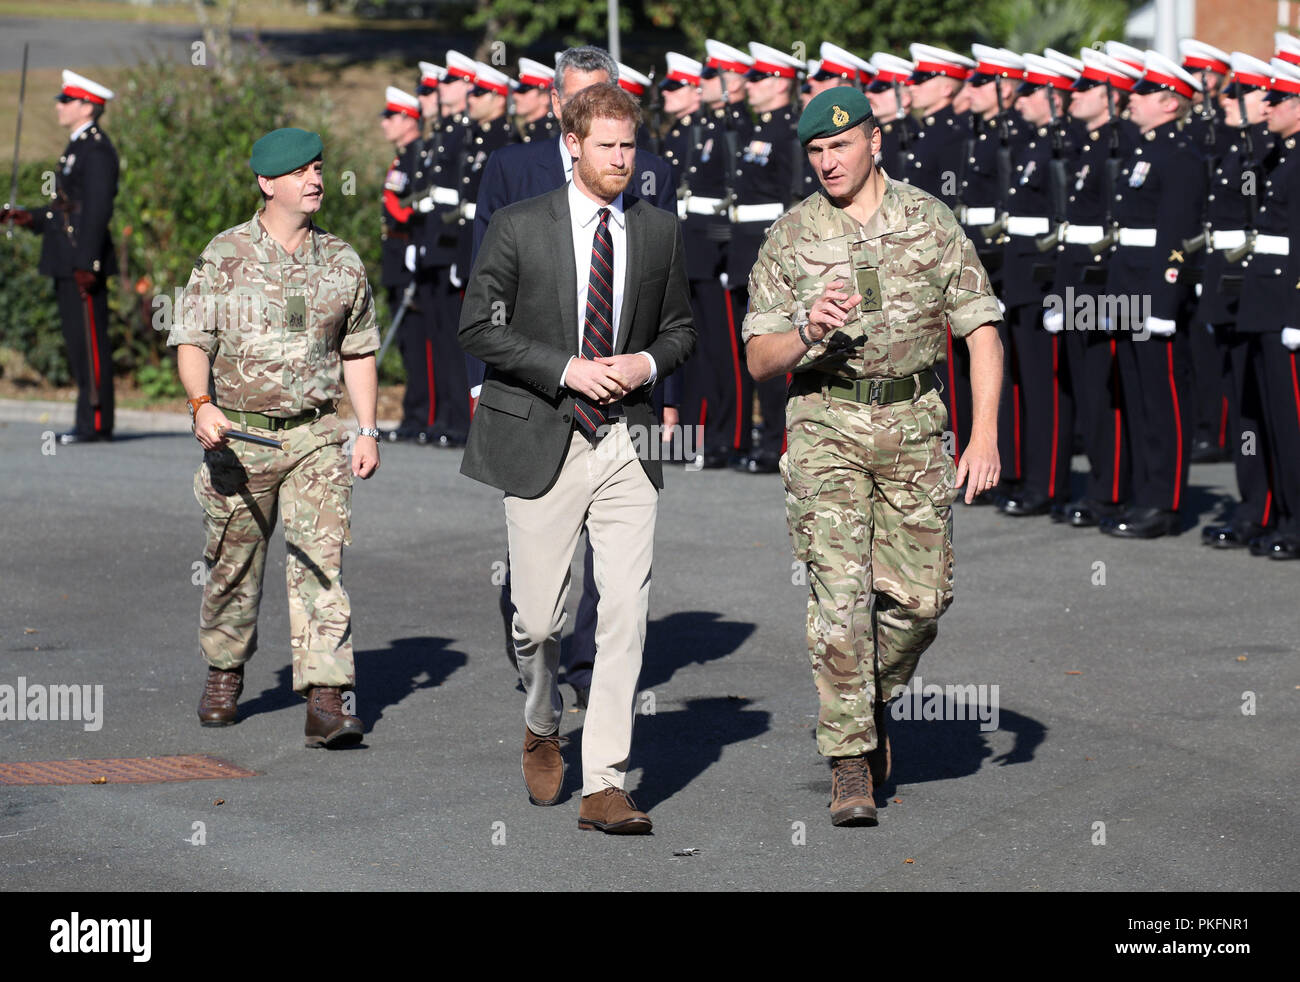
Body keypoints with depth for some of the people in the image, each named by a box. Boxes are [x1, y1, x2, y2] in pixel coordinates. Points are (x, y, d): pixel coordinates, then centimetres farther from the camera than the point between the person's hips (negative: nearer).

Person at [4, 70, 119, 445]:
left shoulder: (97, 150, -13)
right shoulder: (77, 147, 19)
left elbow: (97, 209, -19)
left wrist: (86, 264, -22)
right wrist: (32, 218, 11)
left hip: (86, 262, -10)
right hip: (67, 263, 10)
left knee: (90, 342, -8)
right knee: (78, 341, 11)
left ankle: (96, 423, -6)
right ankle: (88, 422, 14)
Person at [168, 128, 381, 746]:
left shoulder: (342, 263, 6)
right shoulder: (224, 256, -2)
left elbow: (358, 351, 15)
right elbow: (191, 341, -5)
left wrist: (368, 431, 9)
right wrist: (202, 405, -23)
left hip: (317, 435, 1)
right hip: (239, 435, -1)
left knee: (320, 561, -11)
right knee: (234, 564, 10)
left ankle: (326, 700, -15)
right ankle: (224, 673, 33)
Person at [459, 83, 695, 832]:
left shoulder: (660, 231, 8)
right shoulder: (520, 227, -2)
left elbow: (681, 328, 16)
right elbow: (480, 327, -3)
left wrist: (645, 363, -6)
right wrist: (568, 370, -13)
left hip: (627, 445, 2)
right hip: (542, 441, -2)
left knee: (626, 612, -9)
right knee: (538, 618, 3)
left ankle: (604, 786, -7)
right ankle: (544, 728, 35)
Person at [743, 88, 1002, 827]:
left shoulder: (930, 222, 1)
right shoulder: (792, 236, 1)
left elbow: (982, 329, 0)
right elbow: (759, 358, 2)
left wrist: (986, 433, -11)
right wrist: (807, 332, -20)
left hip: (912, 426, 1)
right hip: (826, 425, -1)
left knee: (919, 594, 2)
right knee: (840, 590, -10)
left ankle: (873, 695, 32)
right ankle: (850, 764, -7)